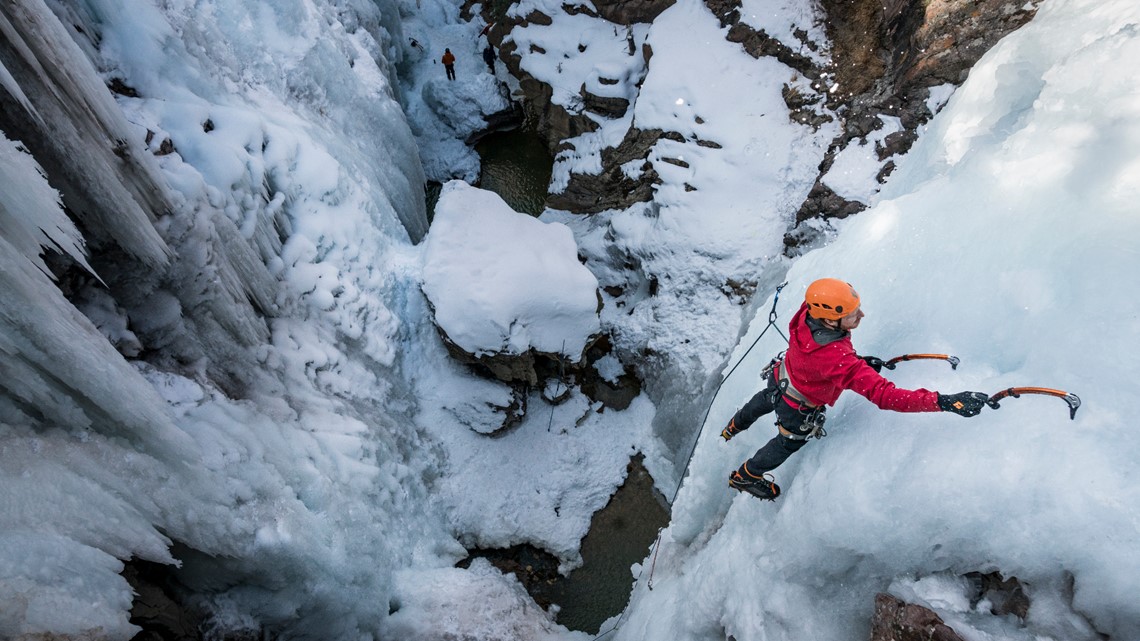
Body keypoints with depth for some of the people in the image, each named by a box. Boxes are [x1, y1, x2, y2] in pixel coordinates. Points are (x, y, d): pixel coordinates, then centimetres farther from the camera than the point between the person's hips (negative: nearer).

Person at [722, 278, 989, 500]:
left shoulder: (807, 312, -28)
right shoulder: (838, 360, -49)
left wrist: (856, 361, -10)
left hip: (780, 377, 5)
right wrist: (945, 402, -54)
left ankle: (734, 427, 73)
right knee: (790, 442, 28)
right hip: (797, 408, -5)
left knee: (765, 400, 40)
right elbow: (884, 395, -50)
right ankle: (744, 477, 54)